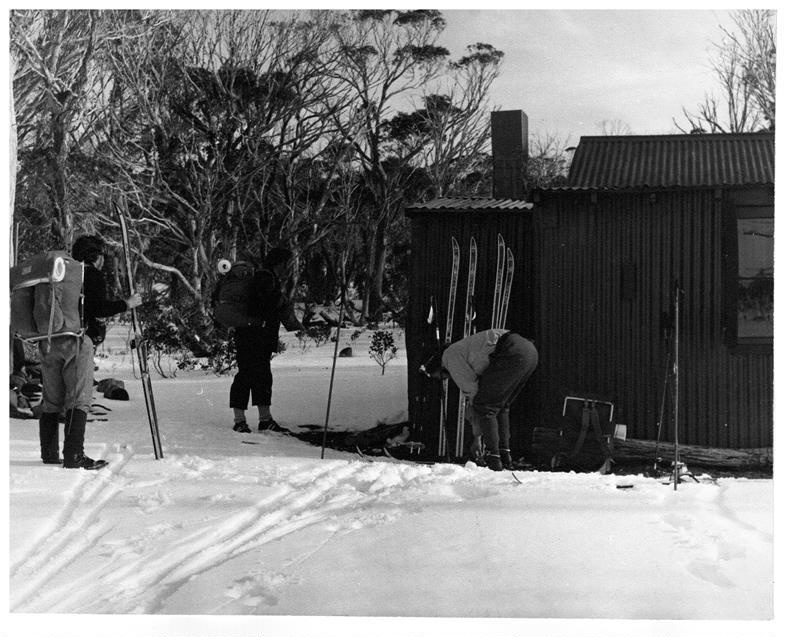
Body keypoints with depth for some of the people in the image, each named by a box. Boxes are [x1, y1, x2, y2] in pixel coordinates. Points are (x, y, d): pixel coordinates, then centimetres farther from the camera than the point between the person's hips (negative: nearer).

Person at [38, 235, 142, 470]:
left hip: (48, 342, 7)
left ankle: (49, 454, 17)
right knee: (79, 400, -6)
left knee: (51, 401, 13)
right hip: (76, 341, -7)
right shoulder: (93, 275, -1)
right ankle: (74, 456, -12)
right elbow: (99, 309, -12)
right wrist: (127, 303, -1)